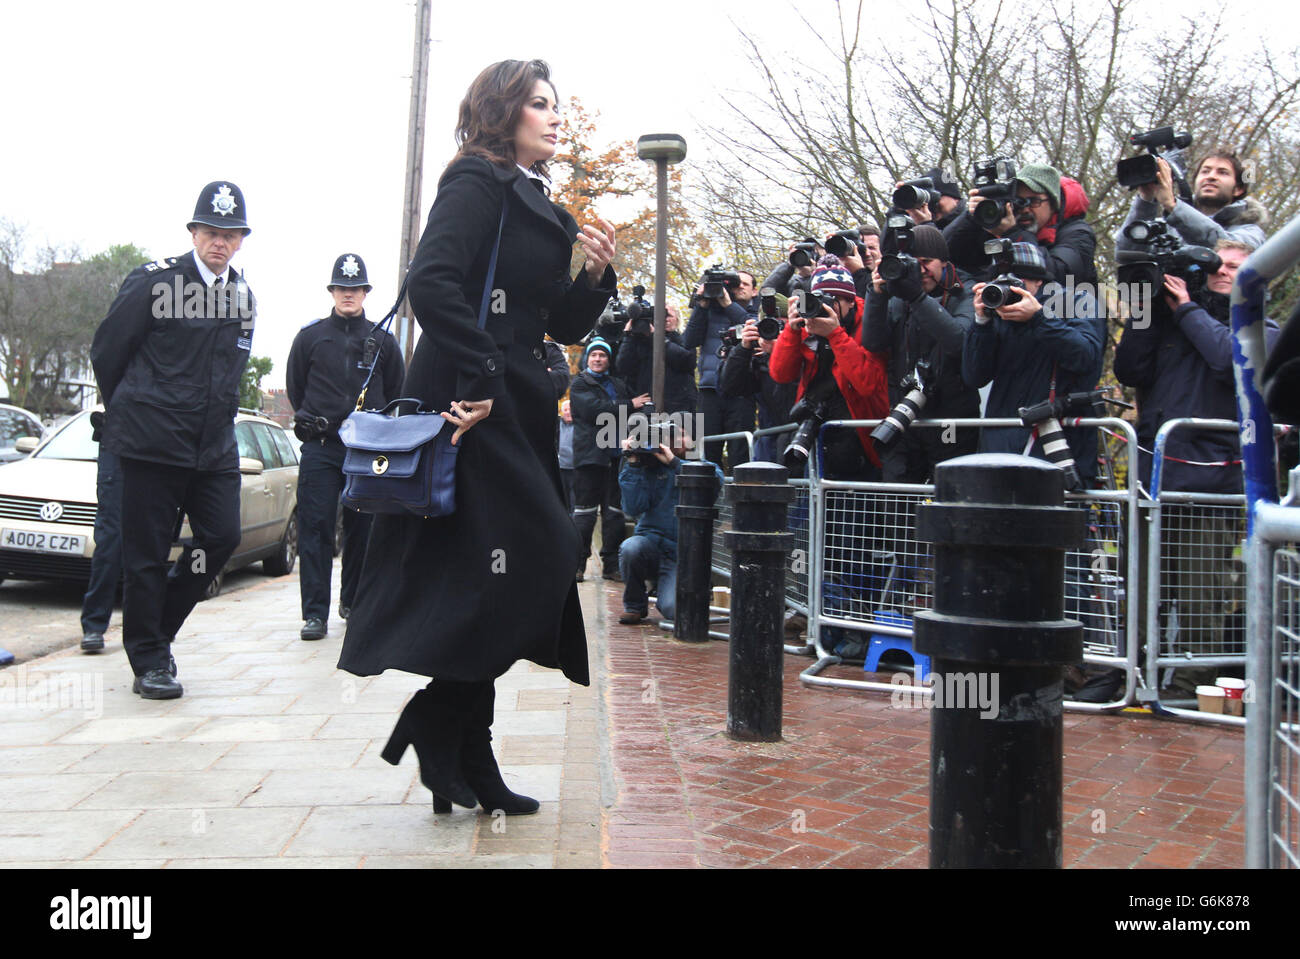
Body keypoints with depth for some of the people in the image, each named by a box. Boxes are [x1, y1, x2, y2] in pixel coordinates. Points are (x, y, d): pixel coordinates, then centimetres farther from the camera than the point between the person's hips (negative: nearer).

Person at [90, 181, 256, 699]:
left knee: (222, 537, 1)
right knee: (147, 551, 0)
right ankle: (149, 661, 11)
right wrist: (128, 413, 10)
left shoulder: (244, 296, 11)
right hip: (153, 442, -5)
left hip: (216, 443, 6)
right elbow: (105, 351, 2)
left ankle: (158, 629, 21)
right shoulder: (153, 281, -6)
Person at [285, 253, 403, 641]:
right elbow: (295, 387, 15)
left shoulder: (382, 340, 8)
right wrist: (312, 424, 10)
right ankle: (315, 613, -4)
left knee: (362, 528, 5)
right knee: (315, 528, -6)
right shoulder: (310, 336, 7)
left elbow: (397, 392, 16)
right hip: (320, 448, -1)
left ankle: (353, 603, 19)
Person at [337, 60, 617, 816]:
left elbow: (565, 326, 20)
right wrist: (479, 378, -23)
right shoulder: (476, 184, -6)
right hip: (475, 406, -9)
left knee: (492, 580, 10)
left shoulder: (538, 206, 21)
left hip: (515, 411, 9)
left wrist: (596, 276, 3)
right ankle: (437, 728, 1)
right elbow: (432, 281, -22)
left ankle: (467, 758, 19)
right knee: (537, 554, -12)